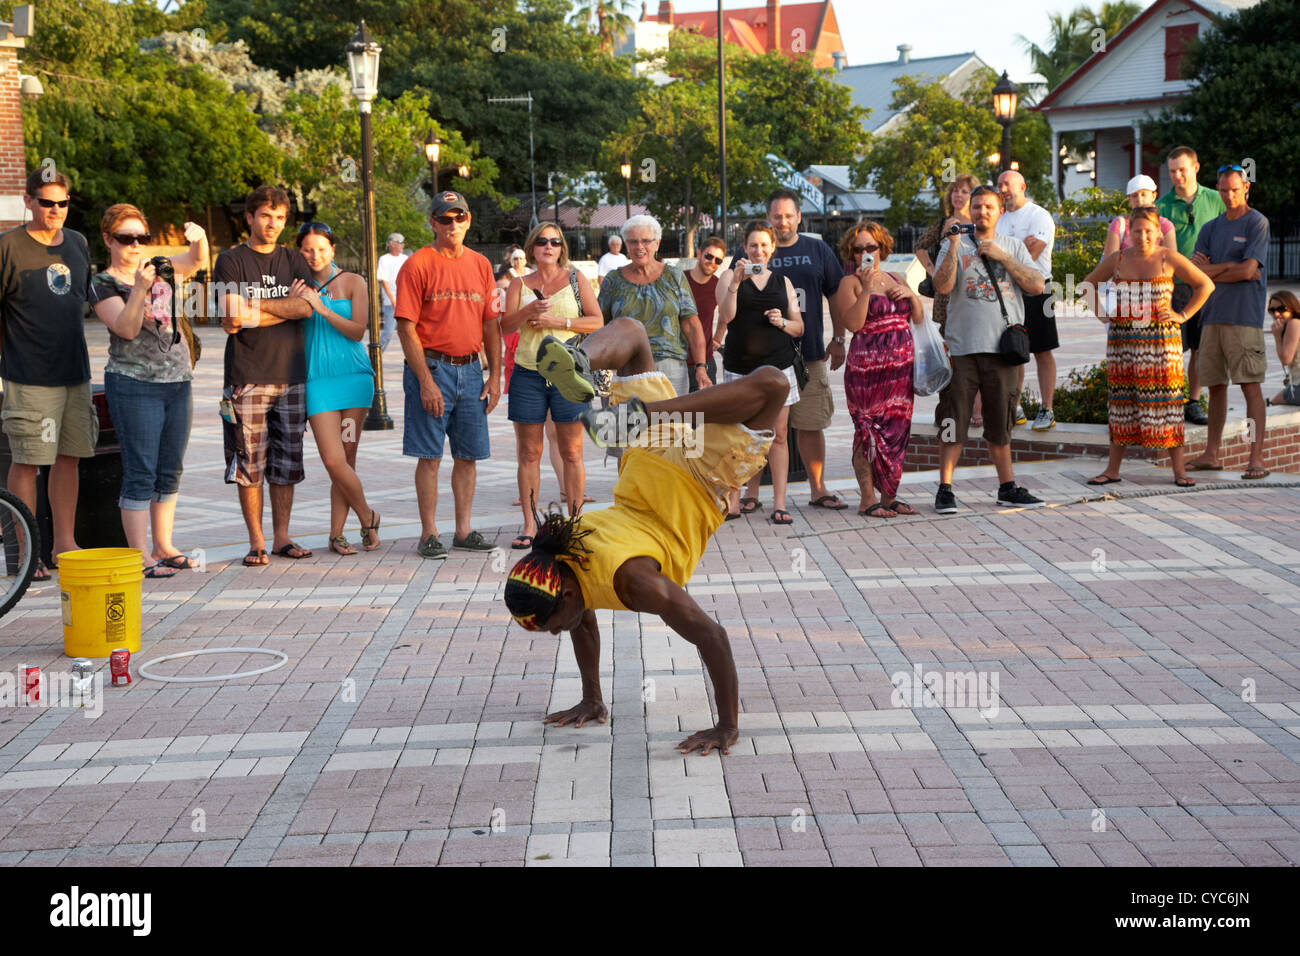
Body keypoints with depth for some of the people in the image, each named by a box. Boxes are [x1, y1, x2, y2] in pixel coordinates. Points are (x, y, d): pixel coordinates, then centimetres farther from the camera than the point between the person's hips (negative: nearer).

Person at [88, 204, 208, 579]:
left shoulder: (159, 268, 12)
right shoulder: (103, 284, -4)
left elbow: (198, 261, 22)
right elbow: (127, 328, -16)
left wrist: (199, 237, 0)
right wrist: (140, 288, -28)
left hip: (177, 382, 6)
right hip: (134, 385, -6)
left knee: (170, 471, 10)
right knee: (141, 473, -7)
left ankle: (163, 548, 18)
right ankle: (140, 557, -5)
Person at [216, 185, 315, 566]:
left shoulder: (294, 261, 13)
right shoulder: (231, 261, 3)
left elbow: (307, 308, -4)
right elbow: (231, 320, -8)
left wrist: (253, 306, -8)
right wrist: (286, 306, -8)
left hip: (291, 374, 3)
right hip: (247, 376, -3)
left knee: (287, 462, 5)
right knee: (249, 463, -4)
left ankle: (282, 536, 13)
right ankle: (256, 541, 3)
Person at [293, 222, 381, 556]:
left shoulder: (353, 282, 4)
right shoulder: (297, 286, 8)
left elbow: (357, 331, -5)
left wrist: (320, 307, -15)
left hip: (353, 375, 0)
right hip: (317, 378, 0)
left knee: (345, 460, 0)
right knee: (334, 461, -10)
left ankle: (336, 535, 11)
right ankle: (368, 518, 11)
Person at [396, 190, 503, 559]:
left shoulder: (480, 265, 11)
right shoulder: (418, 265, -5)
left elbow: (491, 324, 14)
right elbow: (406, 328, -9)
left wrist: (495, 375, 7)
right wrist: (426, 382, -14)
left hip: (470, 369, 5)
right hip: (432, 368, -5)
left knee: (468, 455, 8)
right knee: (430, 456, -2)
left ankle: (464, 531, 16)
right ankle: (429, 535, 4)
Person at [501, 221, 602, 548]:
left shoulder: (575, 279, 7)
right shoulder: (520, 284, 11)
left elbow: (597, 322, 1)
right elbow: (504, 326, 4)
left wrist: (556, 321, -10)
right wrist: (529, 310, -15)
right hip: (528, 373, 1)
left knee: (571, 451, -1)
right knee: (528, 452, 1)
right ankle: (530, 524, 6)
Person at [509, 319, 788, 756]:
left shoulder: (631, 581, -35)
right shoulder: (560, 562, -14)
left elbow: (712, 637, -36)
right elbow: (585, 621, 7)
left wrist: (728, 728, -33)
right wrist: (591, 701, 9)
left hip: (696, 481, -5)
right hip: (646, 462, 5)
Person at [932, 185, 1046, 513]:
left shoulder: (1013, 246, 13)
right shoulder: (956, 245, 6)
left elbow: (1037, 286, 0)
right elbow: (942, 286, -9)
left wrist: (1001, 256, -6)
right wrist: (954, 245, -16)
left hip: (1001, 347, 2)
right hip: (961, 347, -2)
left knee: (1000, 423, 8)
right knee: (954, 420, -2)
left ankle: (1007, 488, 16)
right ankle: (945, 489, 4)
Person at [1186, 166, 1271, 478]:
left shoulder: (1257, 223, -1)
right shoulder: (1211, 228, 16)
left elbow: (1248, 271, -10)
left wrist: (1211, 272, 2)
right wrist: (1231, 268, -7)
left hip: (1244, 316, -6)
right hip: (1213, 315, 6)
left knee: (1250, 385, -8)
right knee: (1216, 385, 9)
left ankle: (1256, 458, -9)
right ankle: (1211, 454, 15)